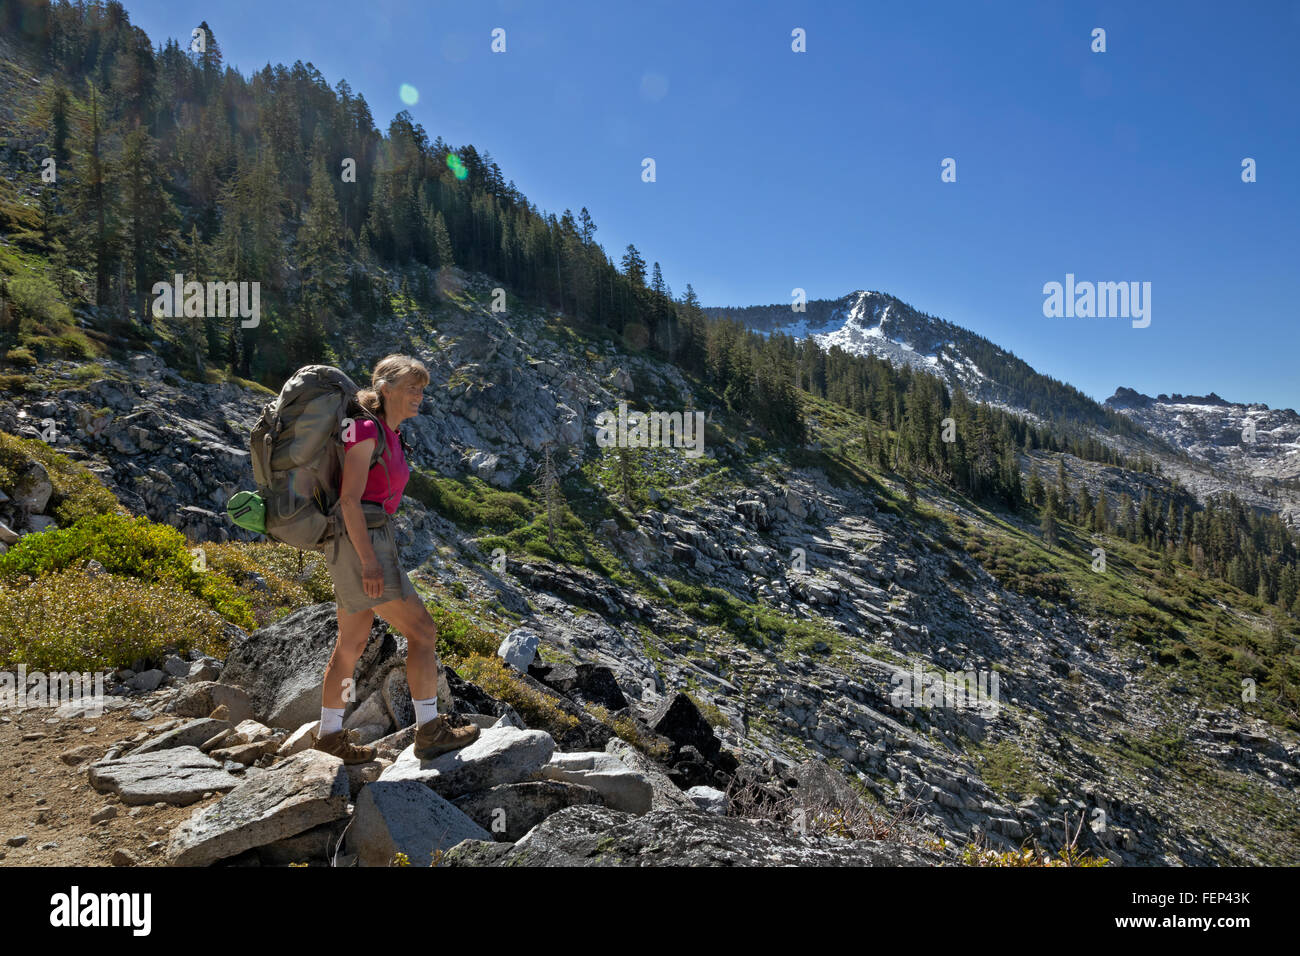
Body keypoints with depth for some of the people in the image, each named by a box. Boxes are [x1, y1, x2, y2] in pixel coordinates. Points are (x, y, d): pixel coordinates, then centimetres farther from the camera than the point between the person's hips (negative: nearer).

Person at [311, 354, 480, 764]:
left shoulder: (389, 436, 14)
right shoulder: (366, 430, -15)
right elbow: (349, 500, -20)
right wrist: (370, 562, -23)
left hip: (368, 545, 10)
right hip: (361, 546, -10)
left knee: (353, 644, 17)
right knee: (422, 630, -6)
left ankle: (329, 734, 30)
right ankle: (430, 731, 2)